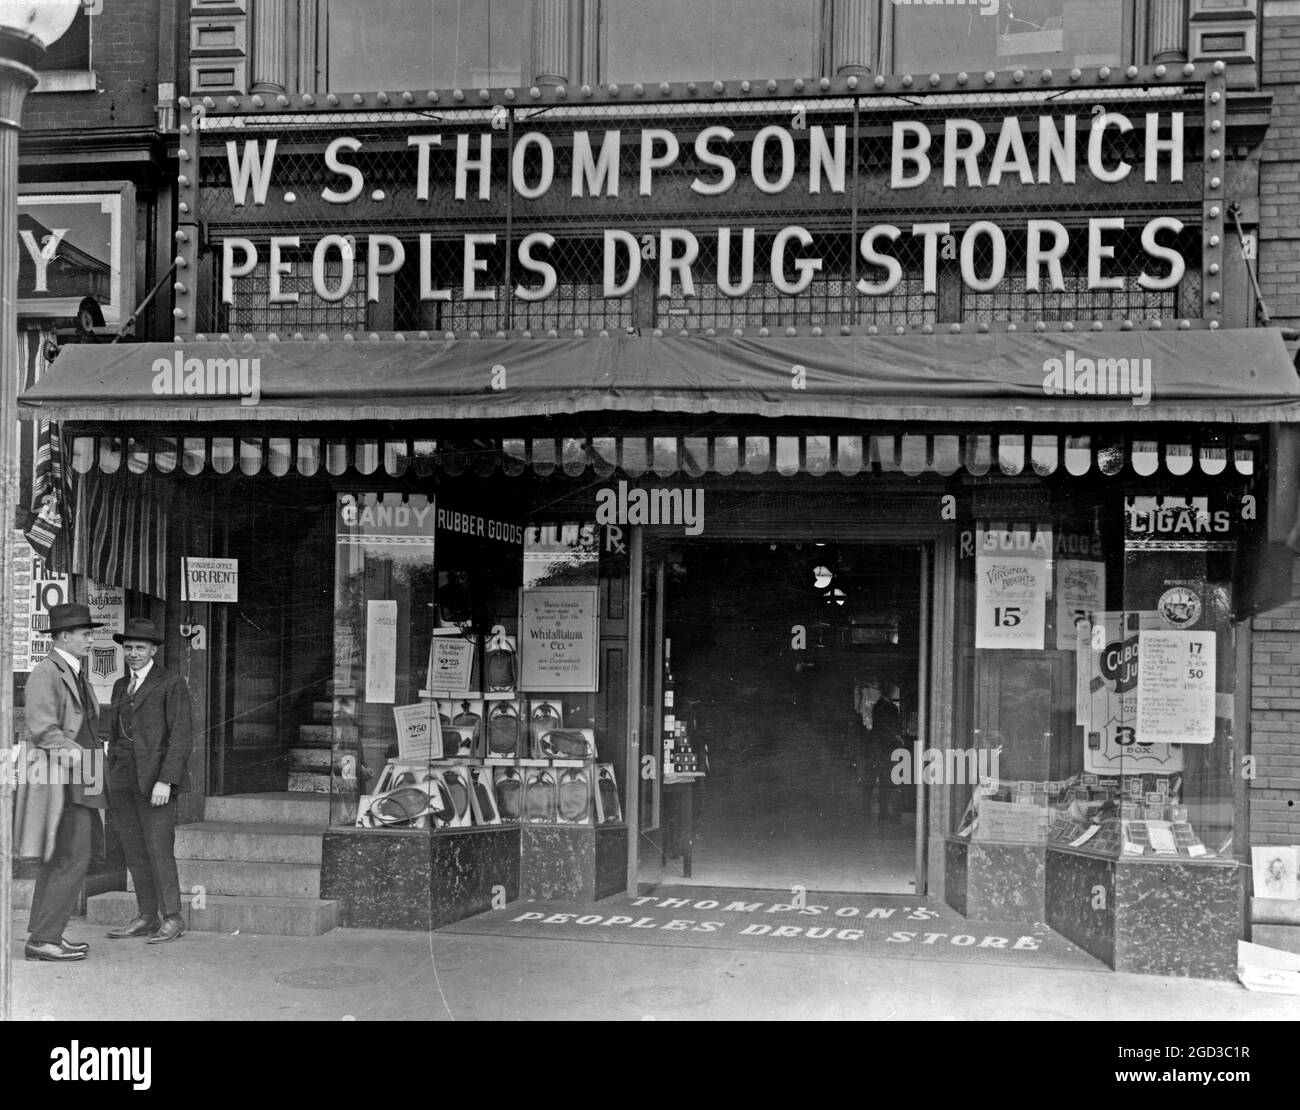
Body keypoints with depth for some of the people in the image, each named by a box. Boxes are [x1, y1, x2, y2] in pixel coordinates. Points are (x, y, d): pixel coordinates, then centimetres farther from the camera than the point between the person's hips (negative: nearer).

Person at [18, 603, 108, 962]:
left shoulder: (77, 673, 18)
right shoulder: (46, 673, -13)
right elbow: (42, 729, -22)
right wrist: (74, 754, -29)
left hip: (77, 781, 10)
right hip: (63, 781, -10)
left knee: (56, 860, 14)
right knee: (74, 858, -13)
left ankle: (43, 935, 20)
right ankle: (43, 939, -10)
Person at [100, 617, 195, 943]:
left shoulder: (172, 685, -4)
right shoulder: (121, 686, 17)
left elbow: (181, 737, -11)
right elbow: (109, 730, 13)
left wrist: (165, 781, -18)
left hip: (155, 778, -6)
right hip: (122, 779, 6)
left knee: (159, 849, -8)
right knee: (134, 850, 7)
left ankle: (172, 918, 1)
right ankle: (146, 917, 13)